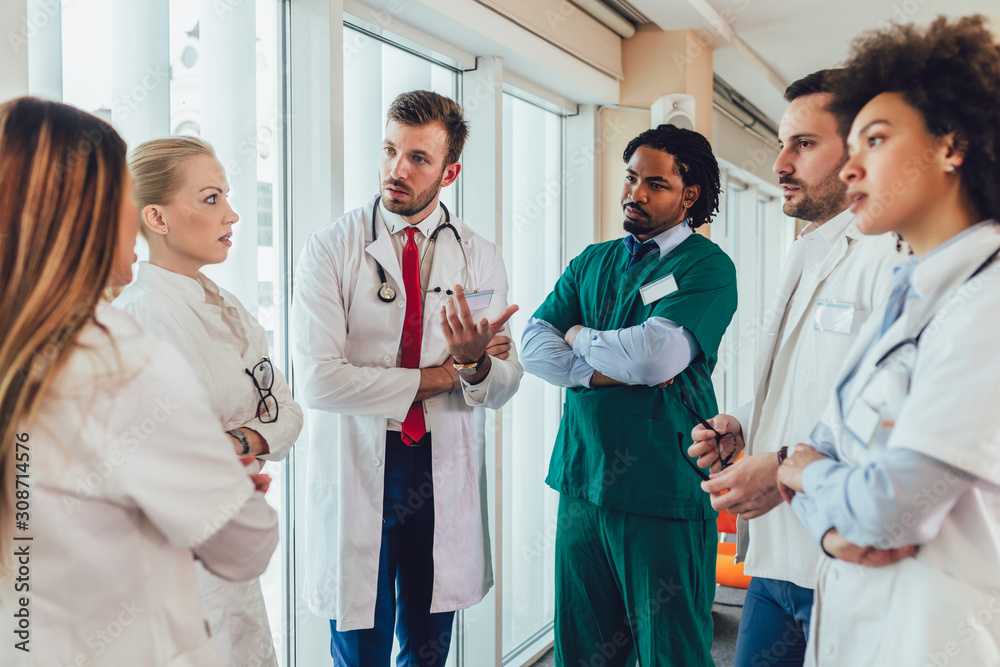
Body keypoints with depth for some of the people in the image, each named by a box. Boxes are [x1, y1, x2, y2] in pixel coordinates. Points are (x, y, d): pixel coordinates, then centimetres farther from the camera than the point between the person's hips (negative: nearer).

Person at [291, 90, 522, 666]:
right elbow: (317, 381, -17)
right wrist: (437, 377, -14)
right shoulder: (332, 249, -7)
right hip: (356, 470, -2)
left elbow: (504, 388, 1)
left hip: (447, 474, 3)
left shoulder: (481, 258, 3)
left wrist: (476, 363, -22)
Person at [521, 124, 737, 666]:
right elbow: (533, 345, 2)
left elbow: (656, 354, -21)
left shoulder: (708, 266, -5)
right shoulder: (592, 262, 13)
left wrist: (581, 337, -3)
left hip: (660, 493, -5)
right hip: (581, 479, 6)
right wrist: (609, 372, -12)